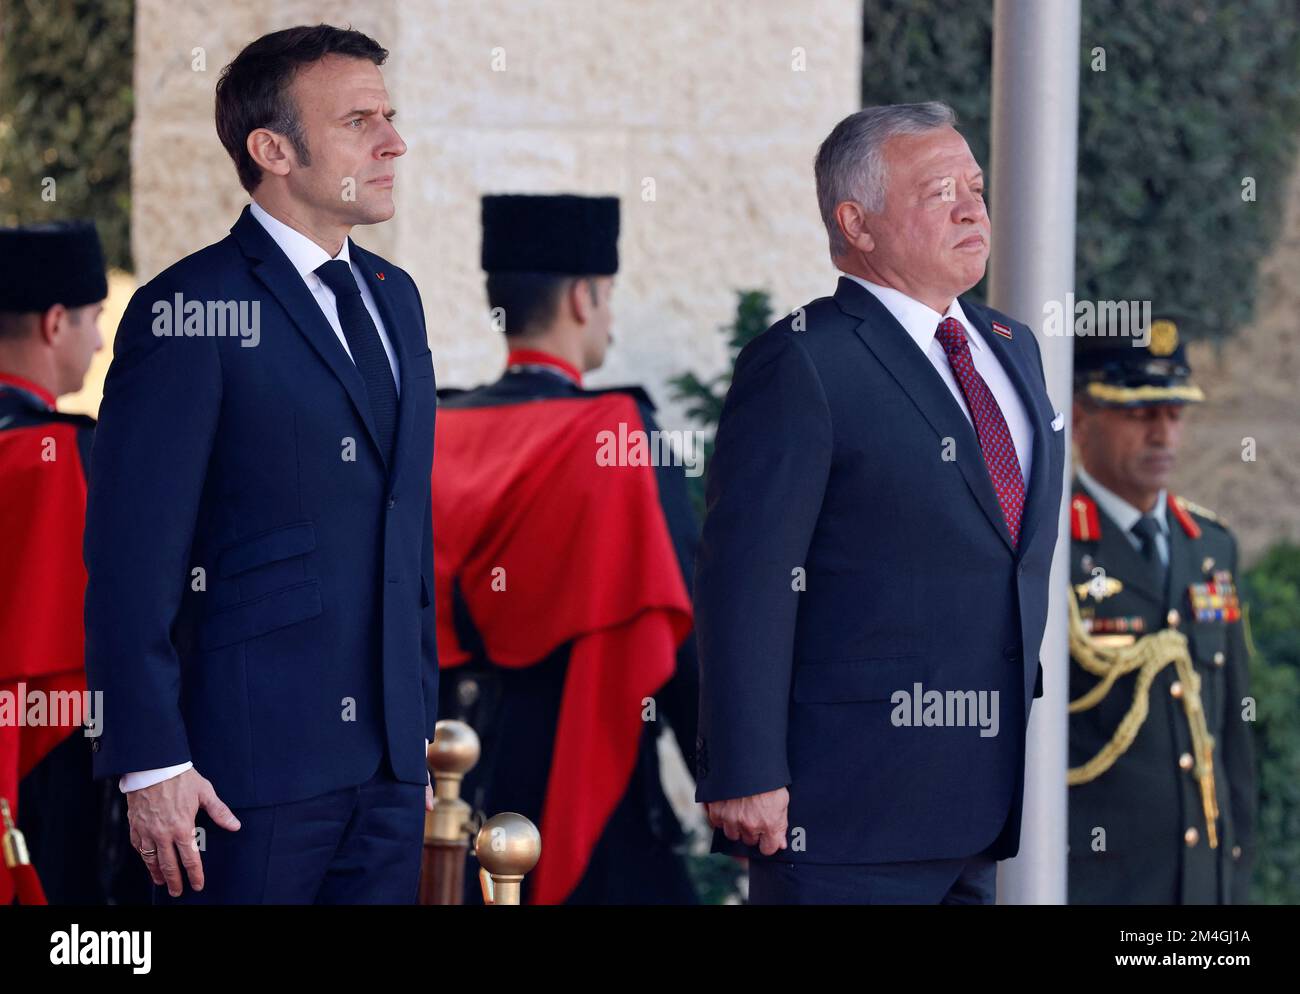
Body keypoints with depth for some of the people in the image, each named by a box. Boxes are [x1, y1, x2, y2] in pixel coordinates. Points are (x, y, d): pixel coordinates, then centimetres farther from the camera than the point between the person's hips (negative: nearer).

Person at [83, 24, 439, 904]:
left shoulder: (394, 297, 15)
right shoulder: (190, 311, -9)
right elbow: (130, 560, -11)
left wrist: (421, 718, 16)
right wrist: (151, 763, -15)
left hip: (388, 765, 7)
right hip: (249, 766, -7)